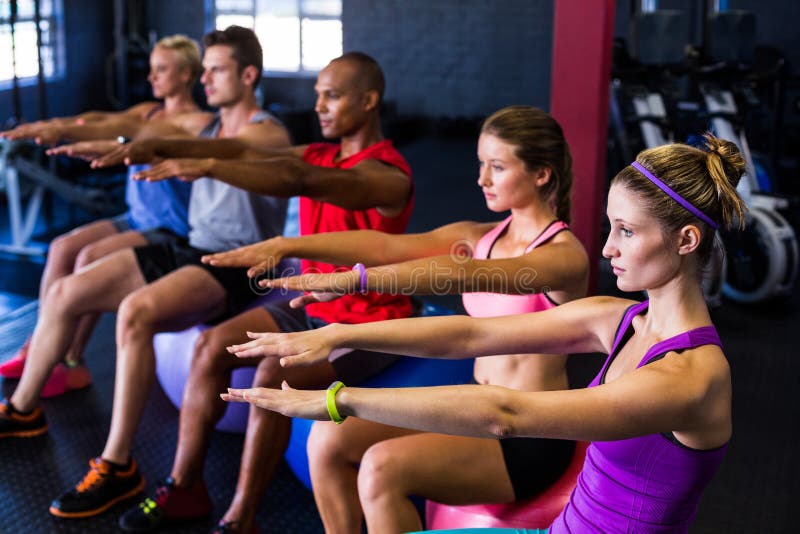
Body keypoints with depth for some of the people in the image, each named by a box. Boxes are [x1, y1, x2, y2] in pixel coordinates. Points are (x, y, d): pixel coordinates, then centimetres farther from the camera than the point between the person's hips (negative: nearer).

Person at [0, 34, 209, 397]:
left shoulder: (197, 122, -12)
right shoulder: (148, 112, 13)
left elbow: (129, 131, -26)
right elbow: (104, 122, -6)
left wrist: (63, 131, -37)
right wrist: (51, 126, -25)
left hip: (171, 231, -8)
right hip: (138, 219, 8)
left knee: (90, 256, -24)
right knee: (62, 247, -6)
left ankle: (72, 363, -15)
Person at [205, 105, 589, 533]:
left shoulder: (566, 255, -16)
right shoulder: (480, 238, 6)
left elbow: (462, 273, -34)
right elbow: (385, 246, -8)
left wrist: (352, 280, -42)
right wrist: (287, 245, -20)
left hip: (531, 439, -7)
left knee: (383, 466, -26)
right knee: (328, 437, -6)